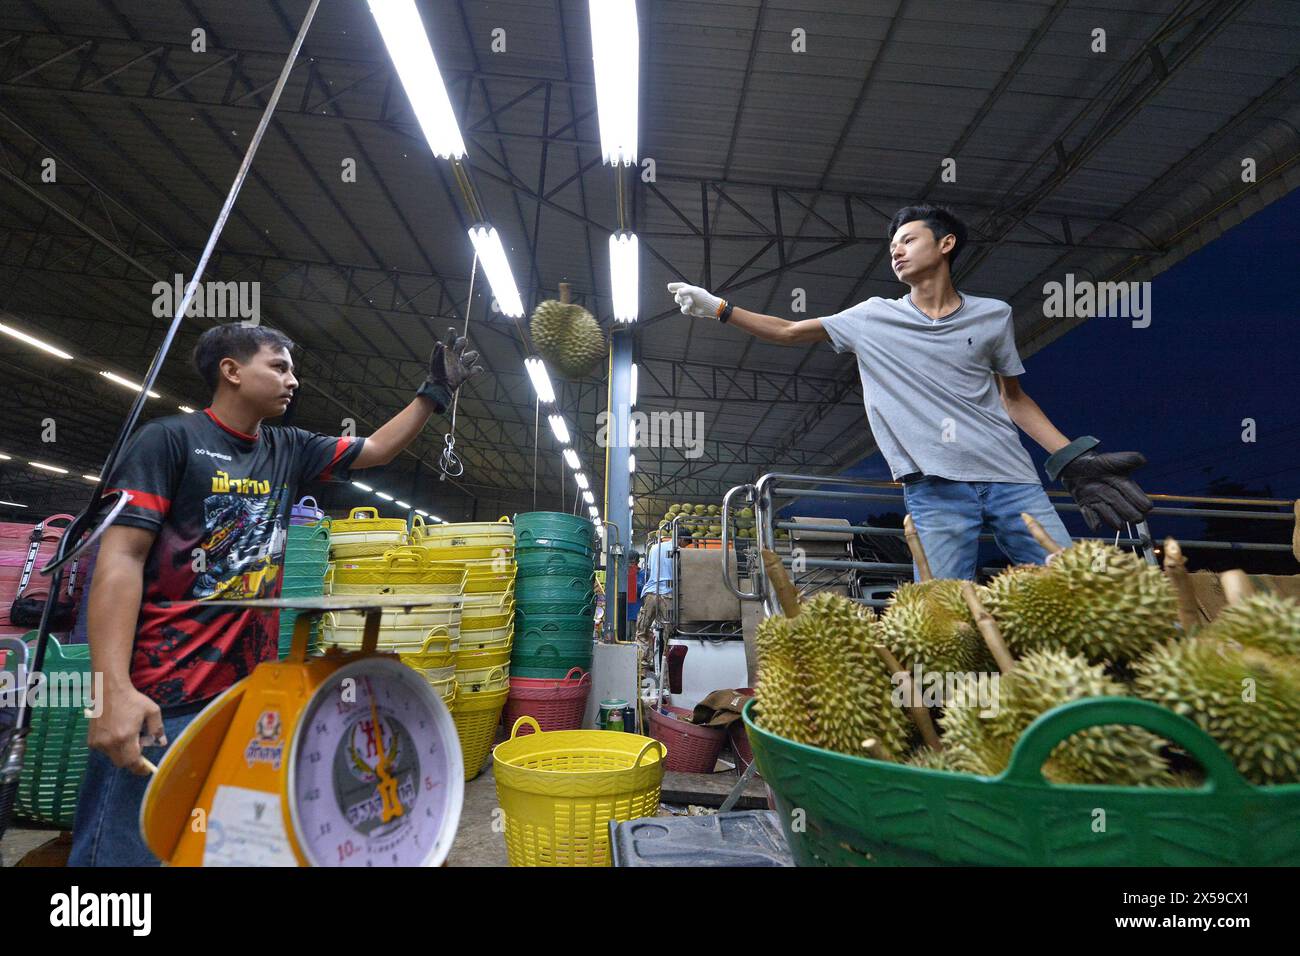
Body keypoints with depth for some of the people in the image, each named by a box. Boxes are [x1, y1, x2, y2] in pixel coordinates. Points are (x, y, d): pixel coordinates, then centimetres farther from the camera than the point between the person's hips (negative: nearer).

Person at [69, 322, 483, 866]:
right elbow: (119, 560, -13)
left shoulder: (288, 450, 11)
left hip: (253, 687, 7)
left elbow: (377, 449, 19)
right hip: (163, 696, -7)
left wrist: (435, 391, 11)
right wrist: (114, 690, -21)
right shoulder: (168, 440, -7)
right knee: (125, 849, 0)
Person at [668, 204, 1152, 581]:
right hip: (935, 488, -1)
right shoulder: (872, 317, 12)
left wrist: (1074, 460, 10)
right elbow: (788, 332, 16)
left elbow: (1015, 399, 18)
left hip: (1012, 480, 2)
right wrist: (718, 308, 10)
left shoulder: (993, 315, 13)